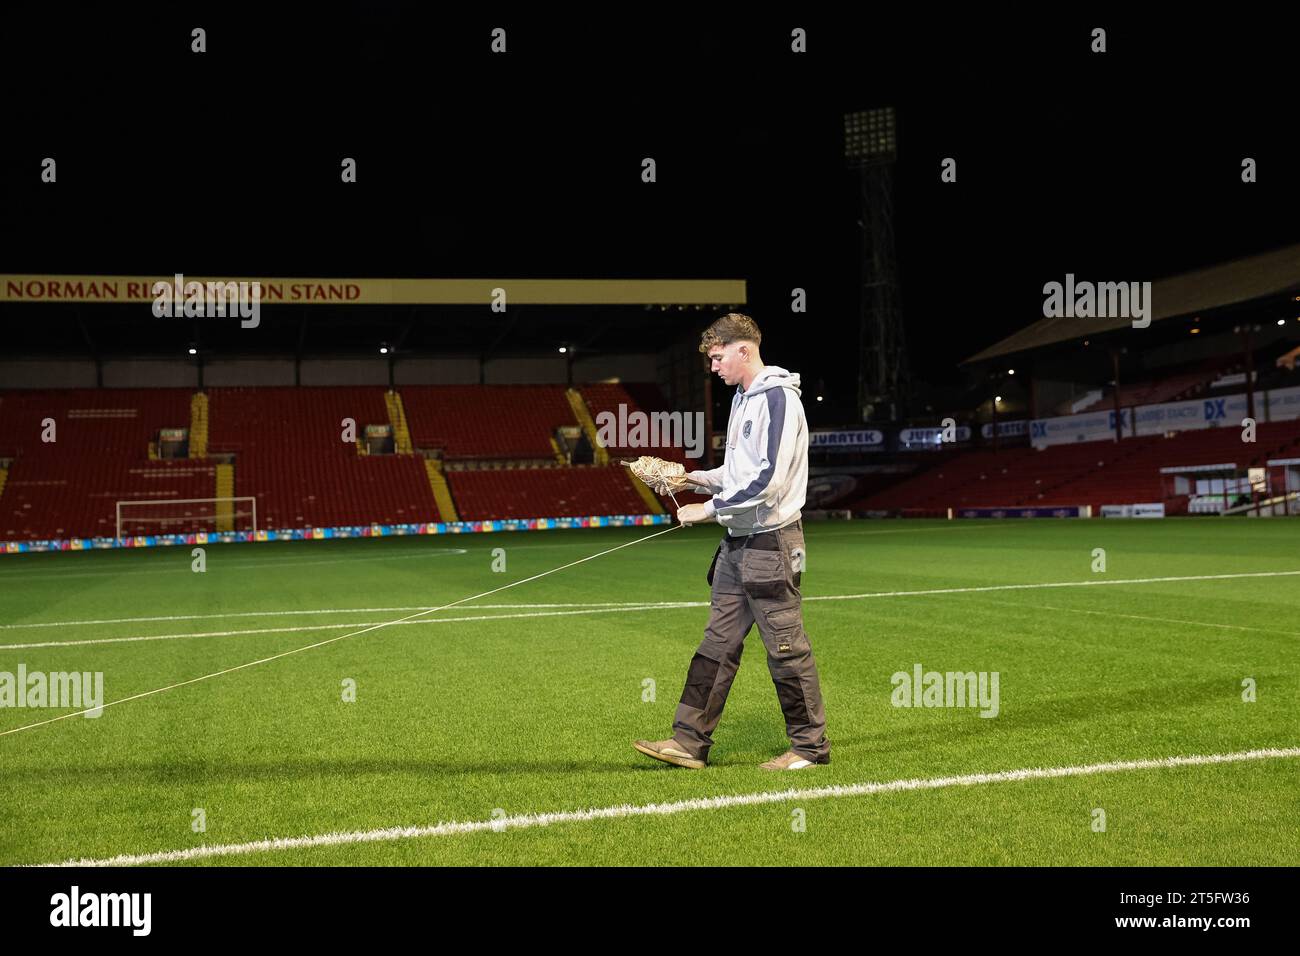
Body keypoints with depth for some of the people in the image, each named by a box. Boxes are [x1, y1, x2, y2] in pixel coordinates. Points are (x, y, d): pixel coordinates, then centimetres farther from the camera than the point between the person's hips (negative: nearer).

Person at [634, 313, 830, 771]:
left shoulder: (778, 398, -15)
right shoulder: (743, 397, 16)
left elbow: (768, 480, -23)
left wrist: (708, 509, -16)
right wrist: (696, 477, 8)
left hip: (770, 541, -9)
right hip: (738, 542, 9)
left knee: (786, 647, 0)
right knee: (718, 642, 9)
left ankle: (810, 745, 13)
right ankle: (690, 741, 13)